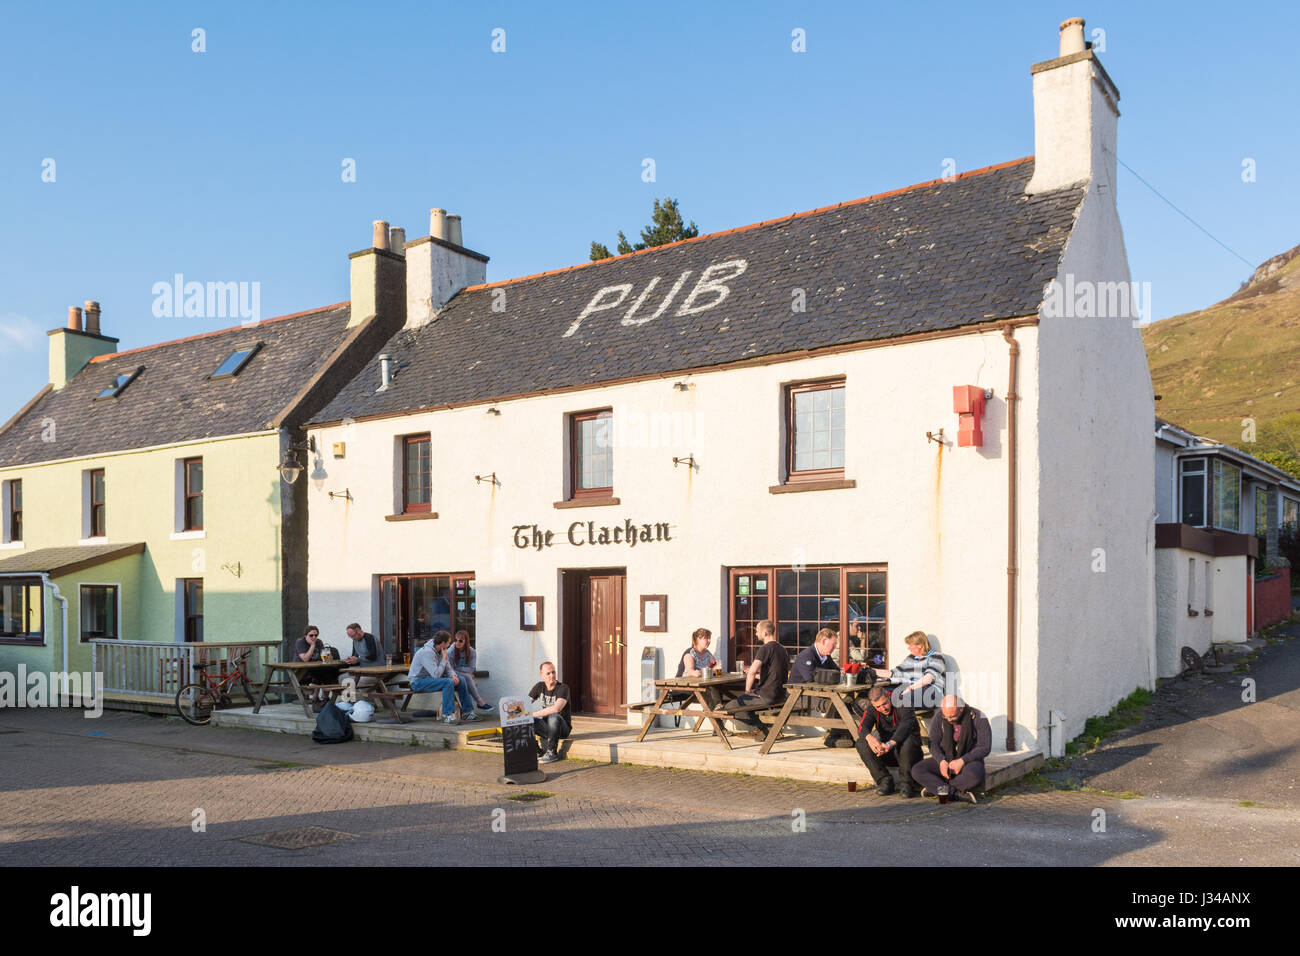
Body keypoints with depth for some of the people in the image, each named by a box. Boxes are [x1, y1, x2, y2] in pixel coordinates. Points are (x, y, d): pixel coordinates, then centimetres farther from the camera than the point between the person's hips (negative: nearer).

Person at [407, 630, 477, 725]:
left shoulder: (440, 650, 3)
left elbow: (448, 667, 8)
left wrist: (453, 675, -13)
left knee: (460, 681, 3)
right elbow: (436, 675, -31)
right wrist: (444, 658, -22)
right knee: (448, 682, -31)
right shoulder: (428, 652, -27)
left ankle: (467, 712, 9)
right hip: (418, 682, -10)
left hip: (431, 678, 10)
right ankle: (447, 715, -31)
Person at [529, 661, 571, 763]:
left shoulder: (563, 688, -17)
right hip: (547, 727, 5)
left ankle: (552, 752, -20)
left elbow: (556, 709, -33)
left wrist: (533, 714, -32)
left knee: (553, 717, -38)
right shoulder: (539, 686, 3)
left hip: (563, 728, -5)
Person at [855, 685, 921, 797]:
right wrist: (870, 738, -45)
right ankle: (885, 781, -17)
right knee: (861, 743, -19)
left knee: (907, 741, -37)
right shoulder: (872, 710, -2)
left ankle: (908, 784, -21)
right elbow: (862, 727, -19)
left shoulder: (903, 705, -16)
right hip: (888, 755, 4)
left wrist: (890, 744, -51)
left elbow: (906, 725, -34)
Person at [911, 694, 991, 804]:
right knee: (916, 771, -22)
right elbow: (933, 743, -4)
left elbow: (985, 748, -14)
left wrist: (962, 761, -24)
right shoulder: (939, 717, -7)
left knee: (974, 776, -40)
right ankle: (957, 792, -24)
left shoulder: (978, 718, -14)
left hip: (969, 761, -3)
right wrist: (941, 761, -23)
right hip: (945, 759, 3)